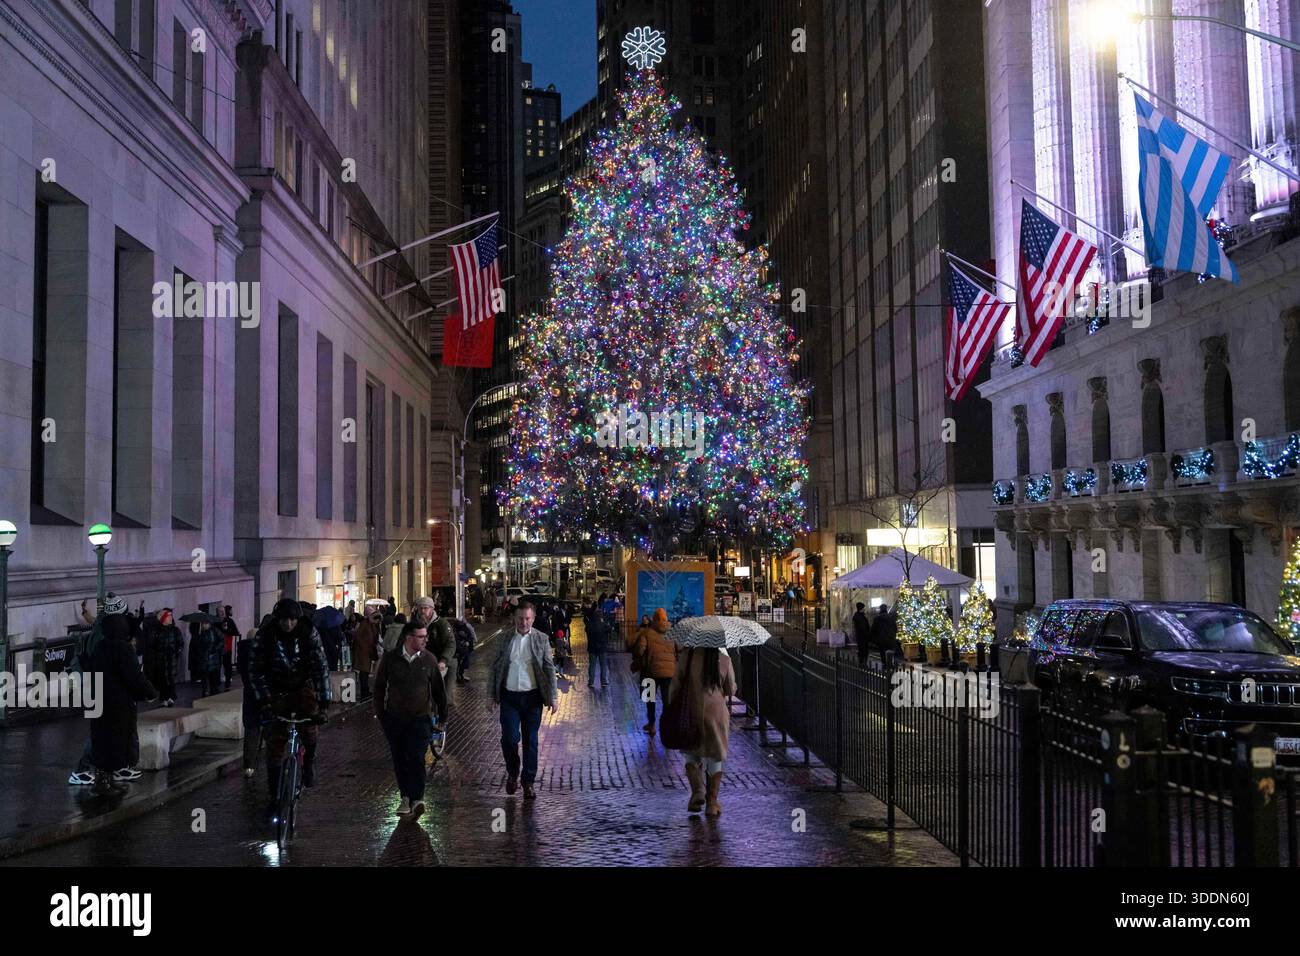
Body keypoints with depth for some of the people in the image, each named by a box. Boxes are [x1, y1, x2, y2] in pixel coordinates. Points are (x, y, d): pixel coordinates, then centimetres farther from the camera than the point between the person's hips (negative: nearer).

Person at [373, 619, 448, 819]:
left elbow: (438, 689, 9)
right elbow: (379, 686, 8)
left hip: (420, 718, -2)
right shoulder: (390, 659, -1)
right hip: (394, 718, 2)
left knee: (416, 758, -14)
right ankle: (406, 797, 21)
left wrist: (442, 713, 13)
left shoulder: (429, 660, 0)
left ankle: (417, 799, -15)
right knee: (399, 760, 9)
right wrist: (380, 712, 7)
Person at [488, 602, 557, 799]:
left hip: (532, 696, 0)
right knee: (509, 737, -7)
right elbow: (494, 668, 8)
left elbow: (550, 669, 2)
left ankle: (528, 783, 17)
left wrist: (552, 696, -3)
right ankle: (512, 772, 20)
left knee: (530, 740, 6)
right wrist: (492, 694, 4)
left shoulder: (541, 640, 0)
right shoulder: (504, 640, 2)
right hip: (509, 696, 0)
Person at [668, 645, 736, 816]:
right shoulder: (724, 660, -7)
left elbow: (675, 687, -2)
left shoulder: (686, 658, -7)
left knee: (691, 754, 18)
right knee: (714, 758, 13)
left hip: (691, 714, 0)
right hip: (716, 714, 0)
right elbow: (731, 690, 4)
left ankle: (697, 791, 0)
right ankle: (712, 802, 15)